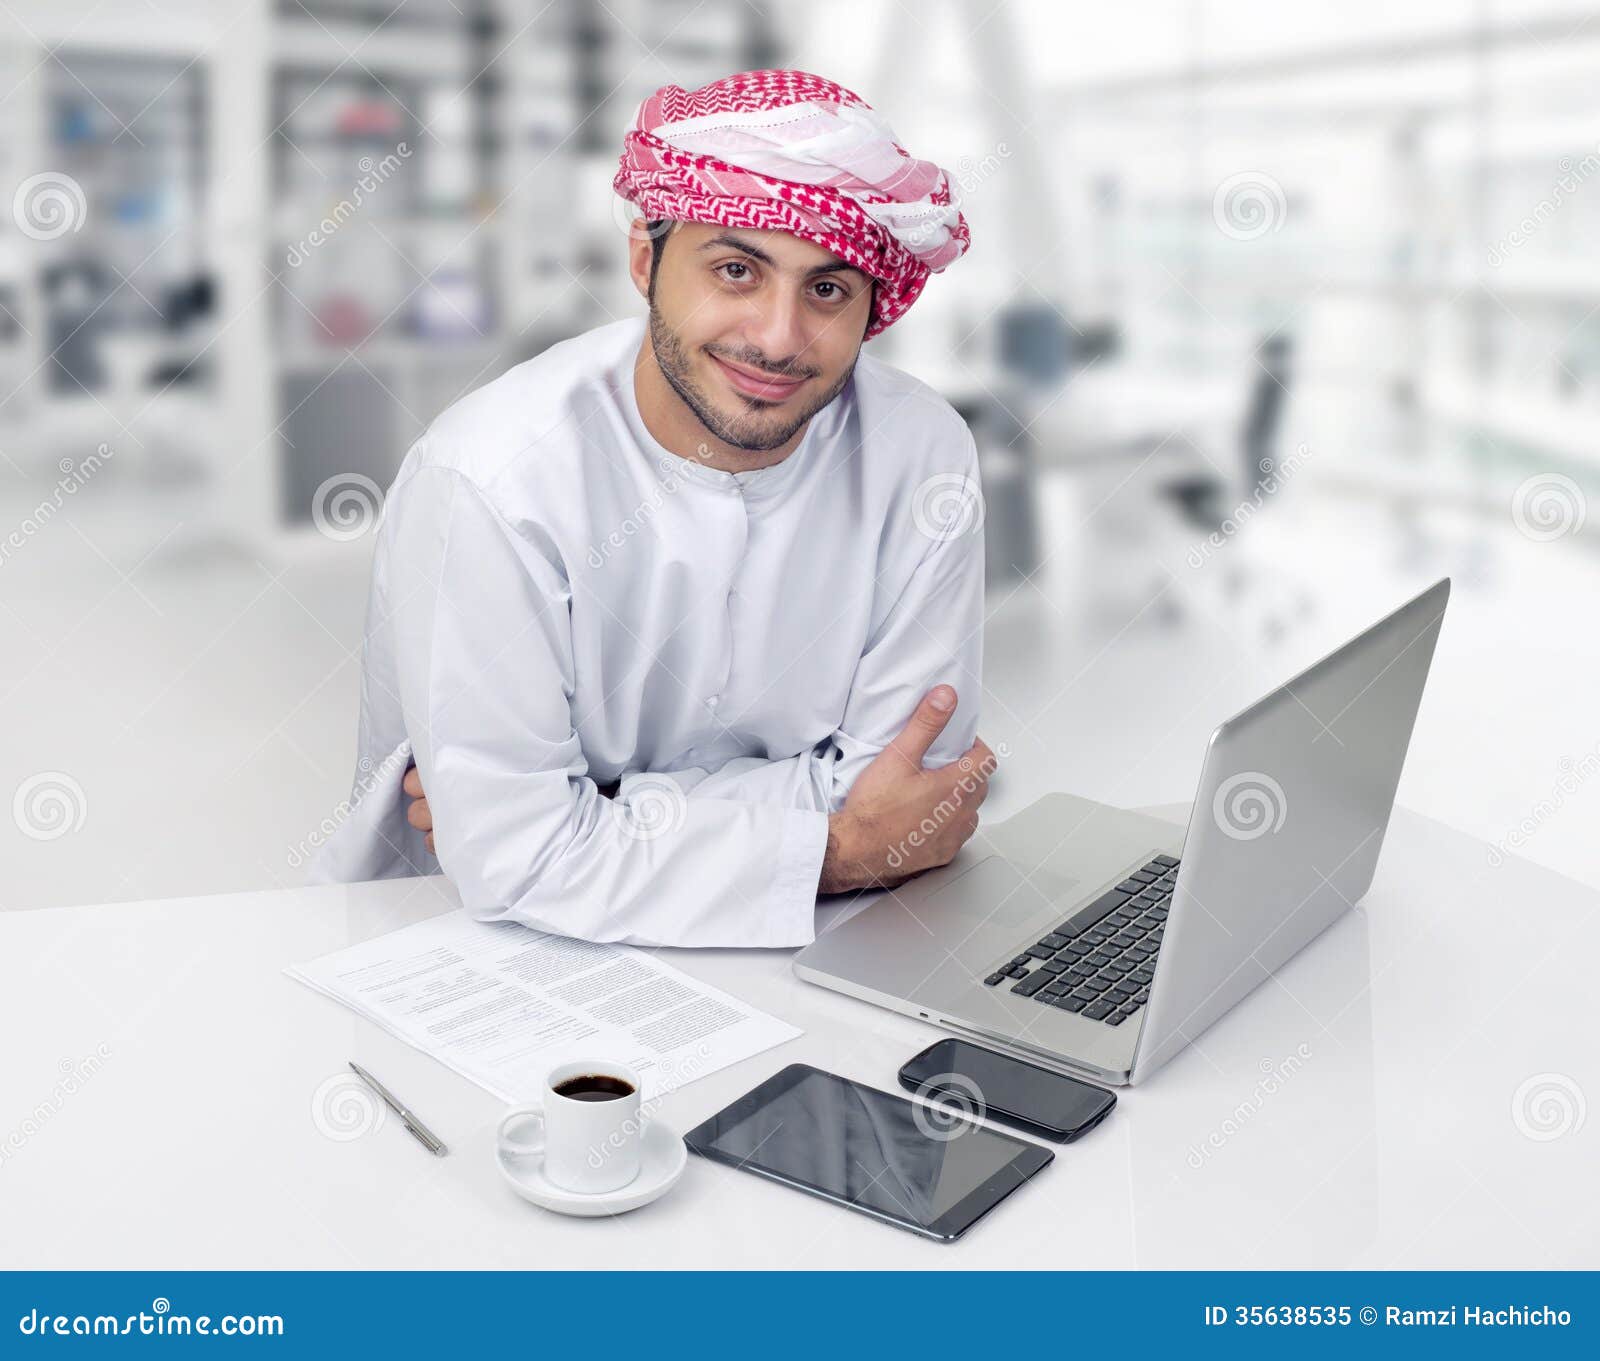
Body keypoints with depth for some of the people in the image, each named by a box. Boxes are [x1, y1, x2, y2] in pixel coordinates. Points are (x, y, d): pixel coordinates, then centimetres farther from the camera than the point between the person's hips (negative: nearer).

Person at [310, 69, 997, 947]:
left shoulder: (922, 456, -12)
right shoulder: (488, 479, -22)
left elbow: (895, 782, -9)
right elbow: (511, 858, -23)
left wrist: (603, 819, -17)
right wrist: (837, 853, -18)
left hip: (771, 948, 2)